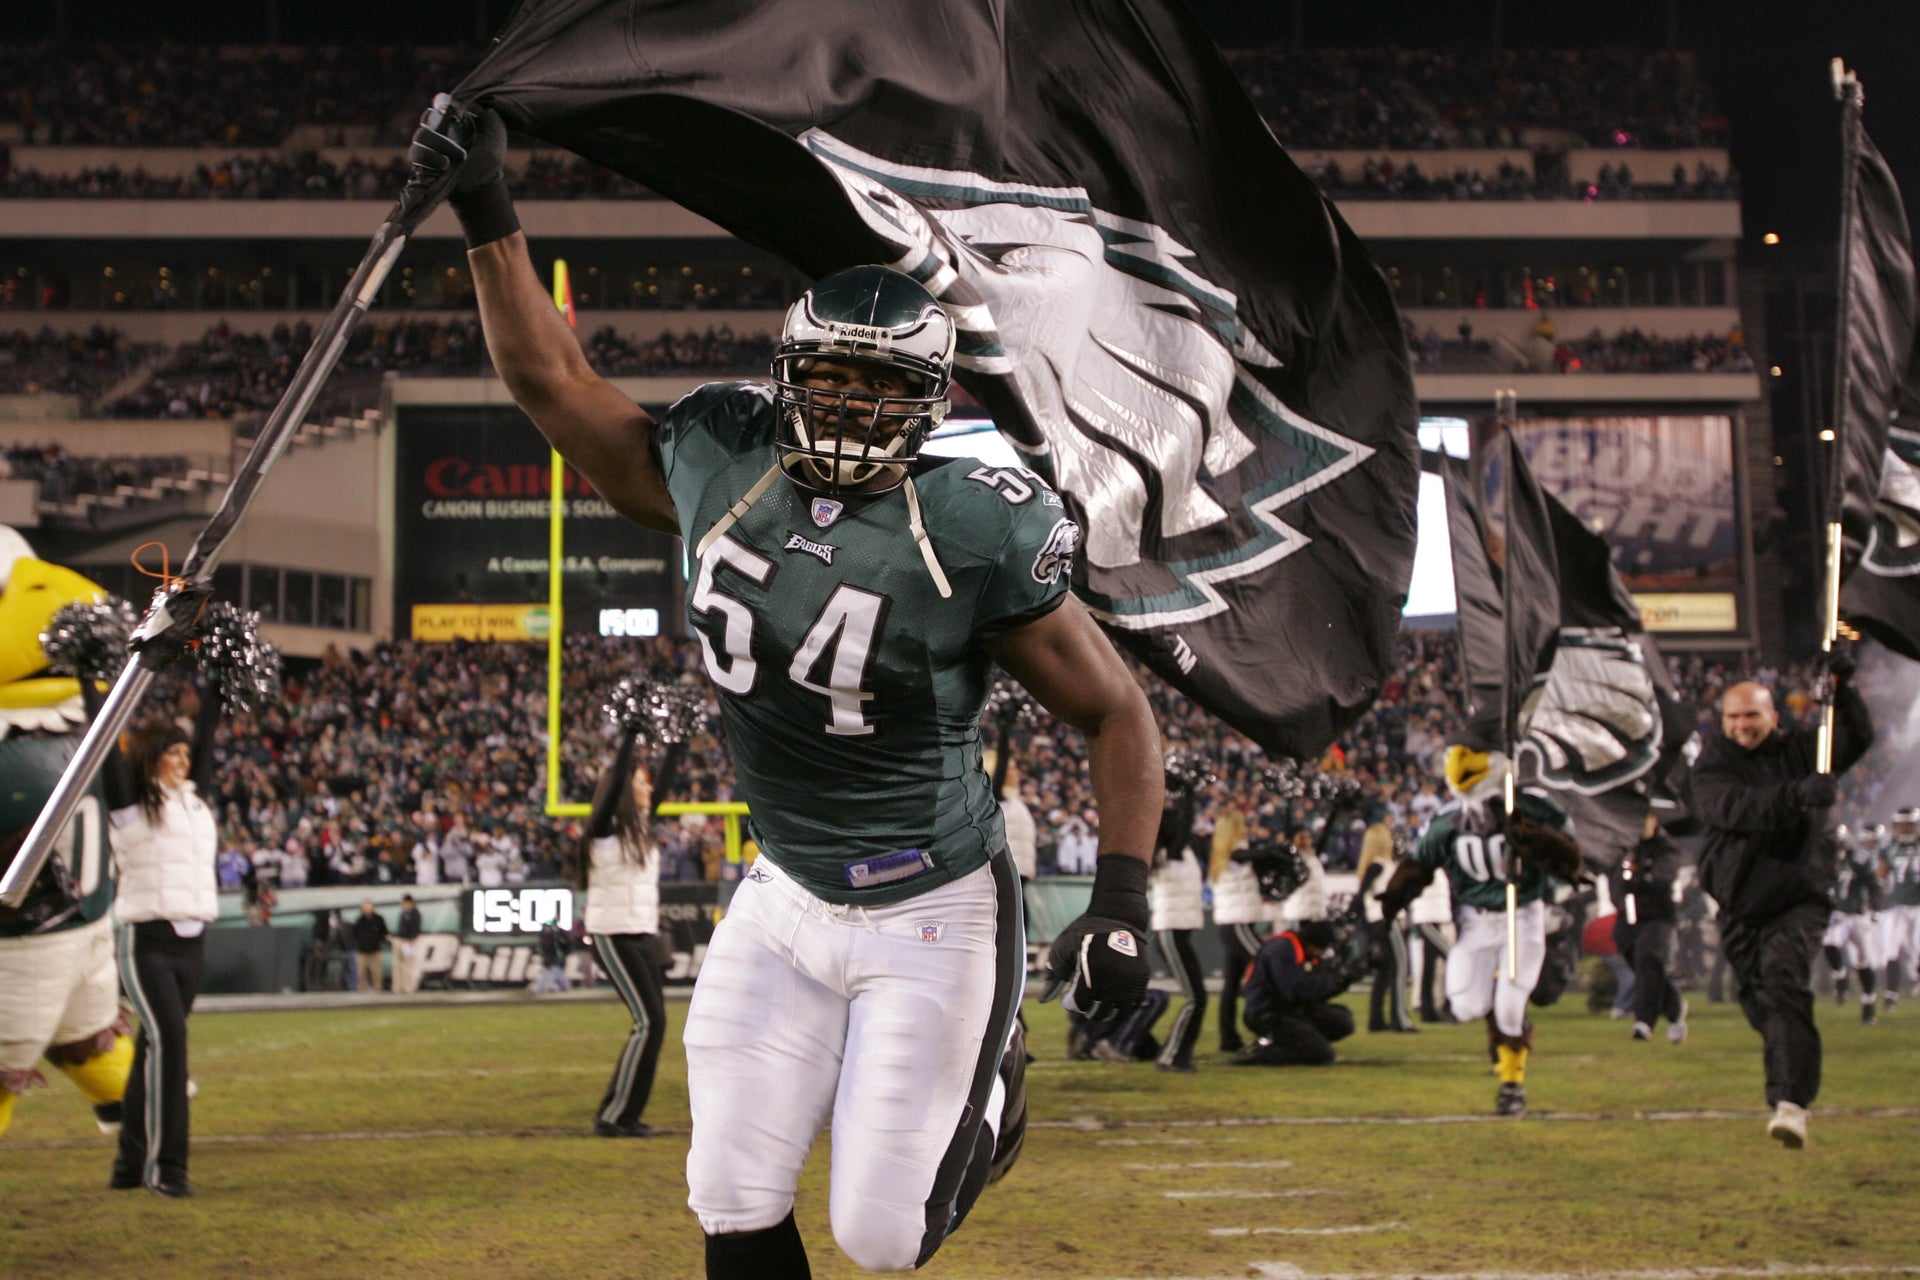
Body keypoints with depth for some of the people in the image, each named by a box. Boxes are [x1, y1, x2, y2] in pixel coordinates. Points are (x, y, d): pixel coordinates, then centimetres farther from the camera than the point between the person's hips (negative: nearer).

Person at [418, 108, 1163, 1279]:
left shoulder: (974, 534, -19)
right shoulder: (723, 473, -6)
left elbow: (1116, 712, -11)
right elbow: (554, 380, 7)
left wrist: (1122, 906, -18)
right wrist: (488, 214, 1)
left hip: (932, 916, -5)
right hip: (786, 899, 5)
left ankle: (991, 1092, 31)